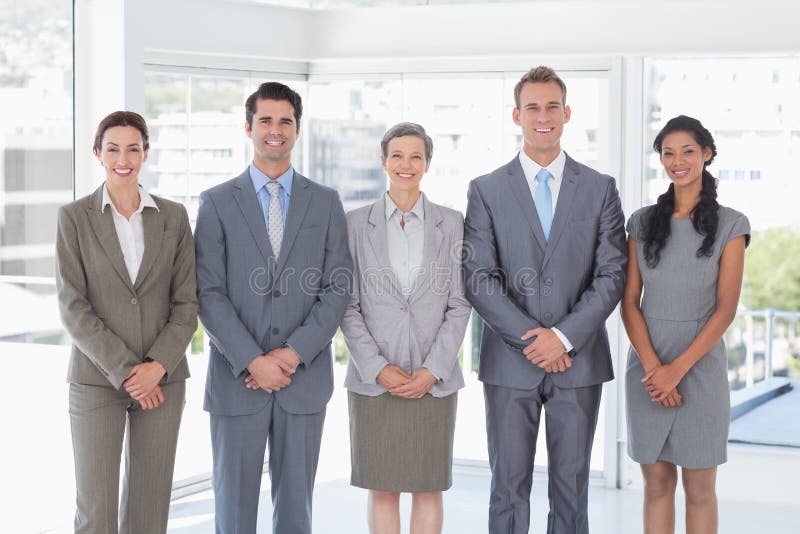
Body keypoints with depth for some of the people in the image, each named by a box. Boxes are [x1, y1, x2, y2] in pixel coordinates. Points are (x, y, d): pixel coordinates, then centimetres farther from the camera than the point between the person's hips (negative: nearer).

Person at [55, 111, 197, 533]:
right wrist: (124, 371, -14)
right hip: (96, 379, -2)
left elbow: (186, 304, 2)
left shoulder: (174, 217, 5)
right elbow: (72, 306, -7)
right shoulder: (74, 217, -2)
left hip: (162, 378, 2)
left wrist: (158, 366, -12)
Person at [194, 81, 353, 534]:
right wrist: (252, 360, -14)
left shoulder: (326, 203, 7)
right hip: (236, 378, -1)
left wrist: (295, 353, -11)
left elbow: (338, 289, 1)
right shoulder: (217, 203, 3)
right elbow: (210, 293, -4)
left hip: (305, 377, 1)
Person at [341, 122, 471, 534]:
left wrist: (433, 370, -9)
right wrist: (377, 368, -10)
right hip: (373, 377, 0)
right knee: (382, 488, 5)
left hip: (433, 378, 1)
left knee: (428, 486, 6)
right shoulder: (357, 223, 3)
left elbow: (459, 305, 1)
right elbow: (348, 306, 0)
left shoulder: (451, 224, 4)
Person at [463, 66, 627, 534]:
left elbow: (612, 275, -1)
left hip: (578, 361, 1)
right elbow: (480, 279, -3)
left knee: (572, 487, 7)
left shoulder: (600, 189, 6)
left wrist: (564, 335, -12)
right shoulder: (486, 191, 3)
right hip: (510, 362, -1)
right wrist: (530, 338, -13)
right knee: (509, 487, 4)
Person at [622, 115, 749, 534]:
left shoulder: (730, 225, 0)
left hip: (700, 365, -2)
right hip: (647, 367, 2)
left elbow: (726, 308, -6)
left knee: (699, 488, 3)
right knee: (657, 483, 7)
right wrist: (652, 366, -11)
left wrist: (678, 369, -14)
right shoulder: (643, 222, 7)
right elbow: (629, 301, 2)